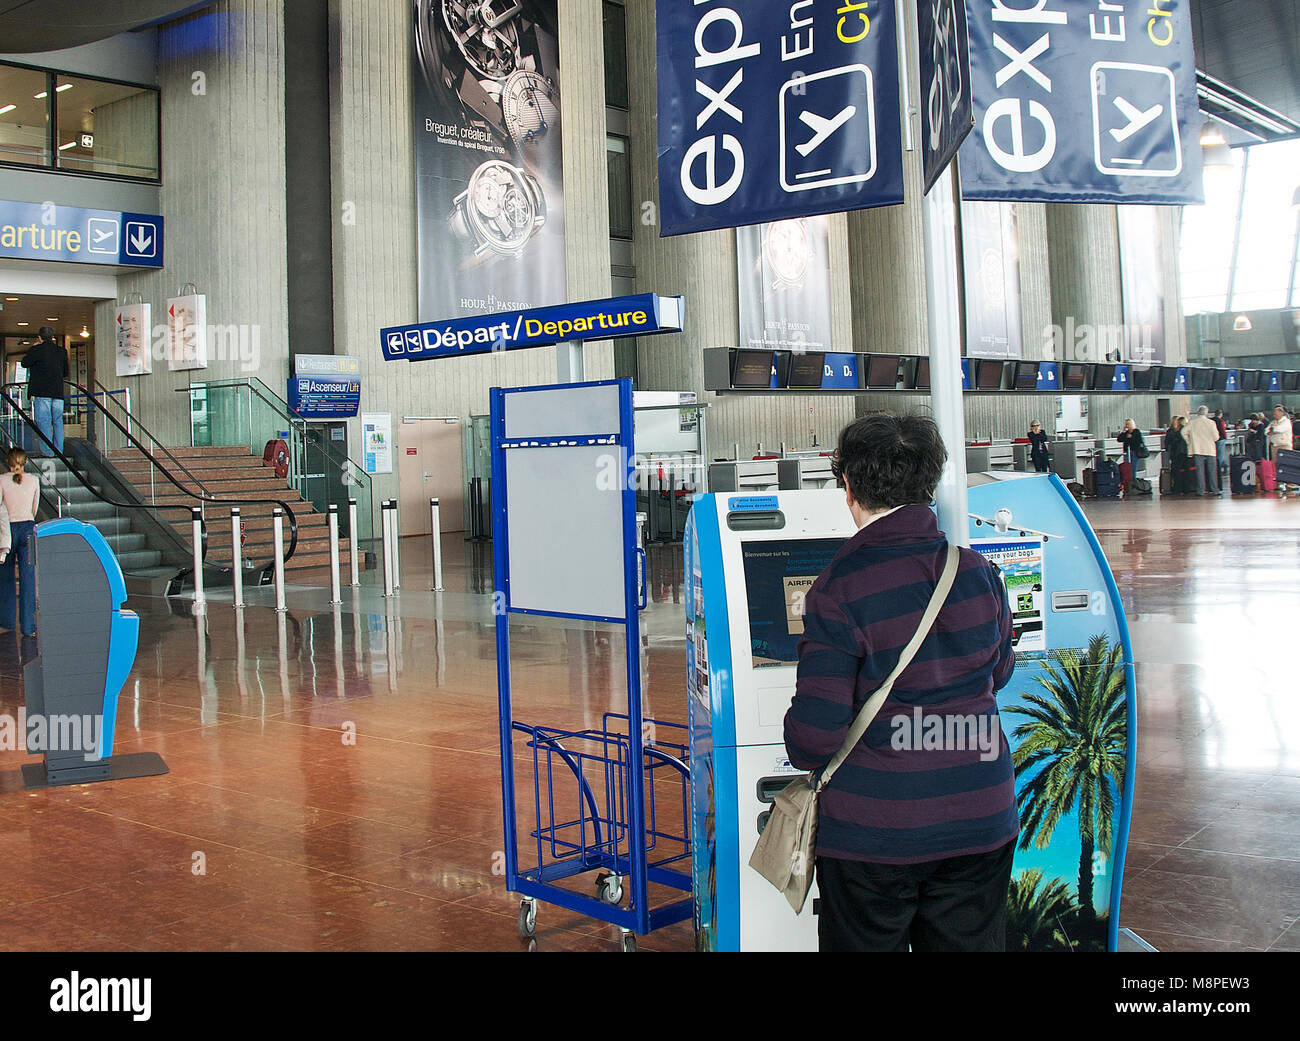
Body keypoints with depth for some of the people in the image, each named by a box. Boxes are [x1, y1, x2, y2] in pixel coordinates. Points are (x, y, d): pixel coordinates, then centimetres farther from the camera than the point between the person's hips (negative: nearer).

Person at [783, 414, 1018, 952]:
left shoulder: (838, 591, -18)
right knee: (968, 944, 19)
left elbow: (814, 738, -20)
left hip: (873, 834, -4)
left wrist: (802, 746, 2)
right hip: (979, 823, 4)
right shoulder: (979, 574, -2)